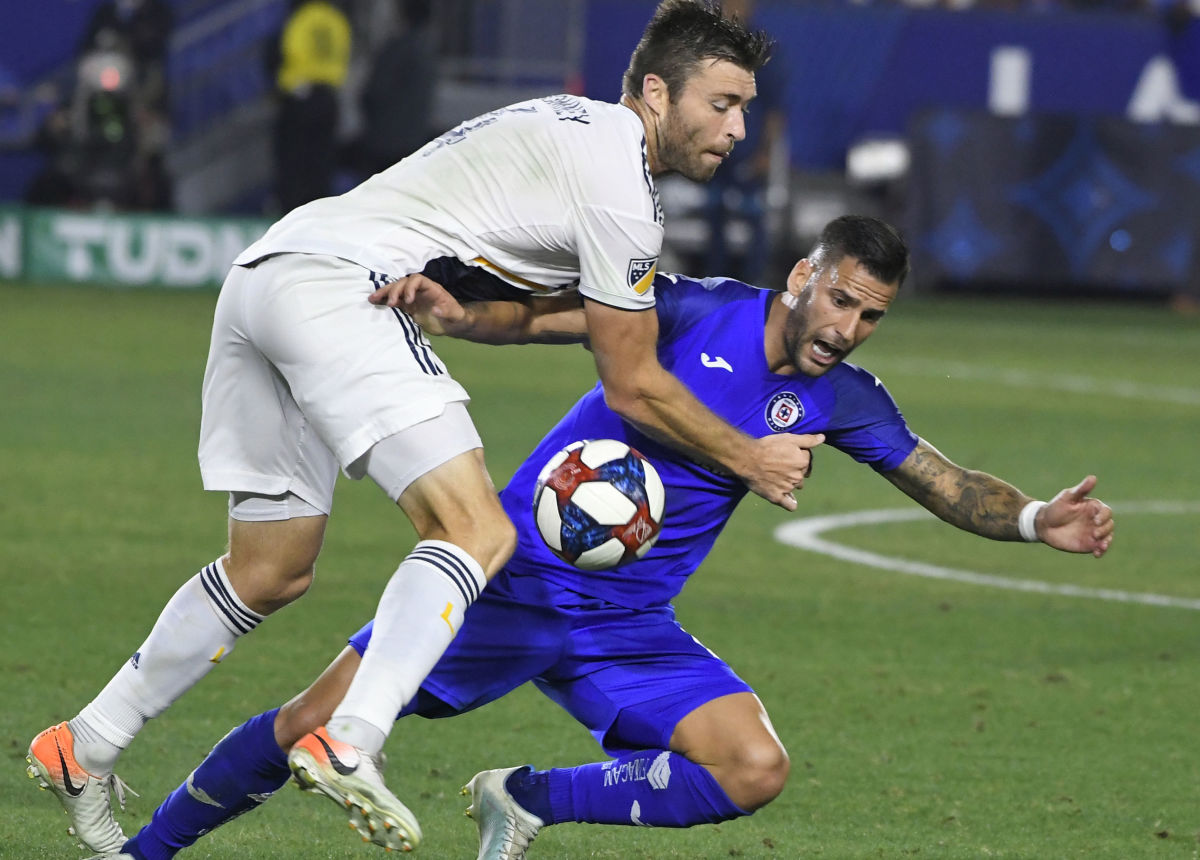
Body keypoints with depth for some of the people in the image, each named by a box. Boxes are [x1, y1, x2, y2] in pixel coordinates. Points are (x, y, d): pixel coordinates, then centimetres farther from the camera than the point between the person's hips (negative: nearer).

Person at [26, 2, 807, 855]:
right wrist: (749, 460, 8)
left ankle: (85, 748, 27)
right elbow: (632, 385, -1)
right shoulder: (619, 182, -7)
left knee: (272, 573, 19)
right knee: (479, 534, -20)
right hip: (338, 283, -10)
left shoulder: (572, 126, 23)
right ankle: (348, 745, -36)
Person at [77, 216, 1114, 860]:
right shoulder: (693, 311, -10)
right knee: (313, 723, -6)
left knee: (754, 770, -19)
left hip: (627, 628, 4)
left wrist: (1035, 521, -12)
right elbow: (535, 316, -10)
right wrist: (457, 309, -31)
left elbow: (947, 485, 7)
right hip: (511, 579, -4)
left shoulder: (842, 400, 1)